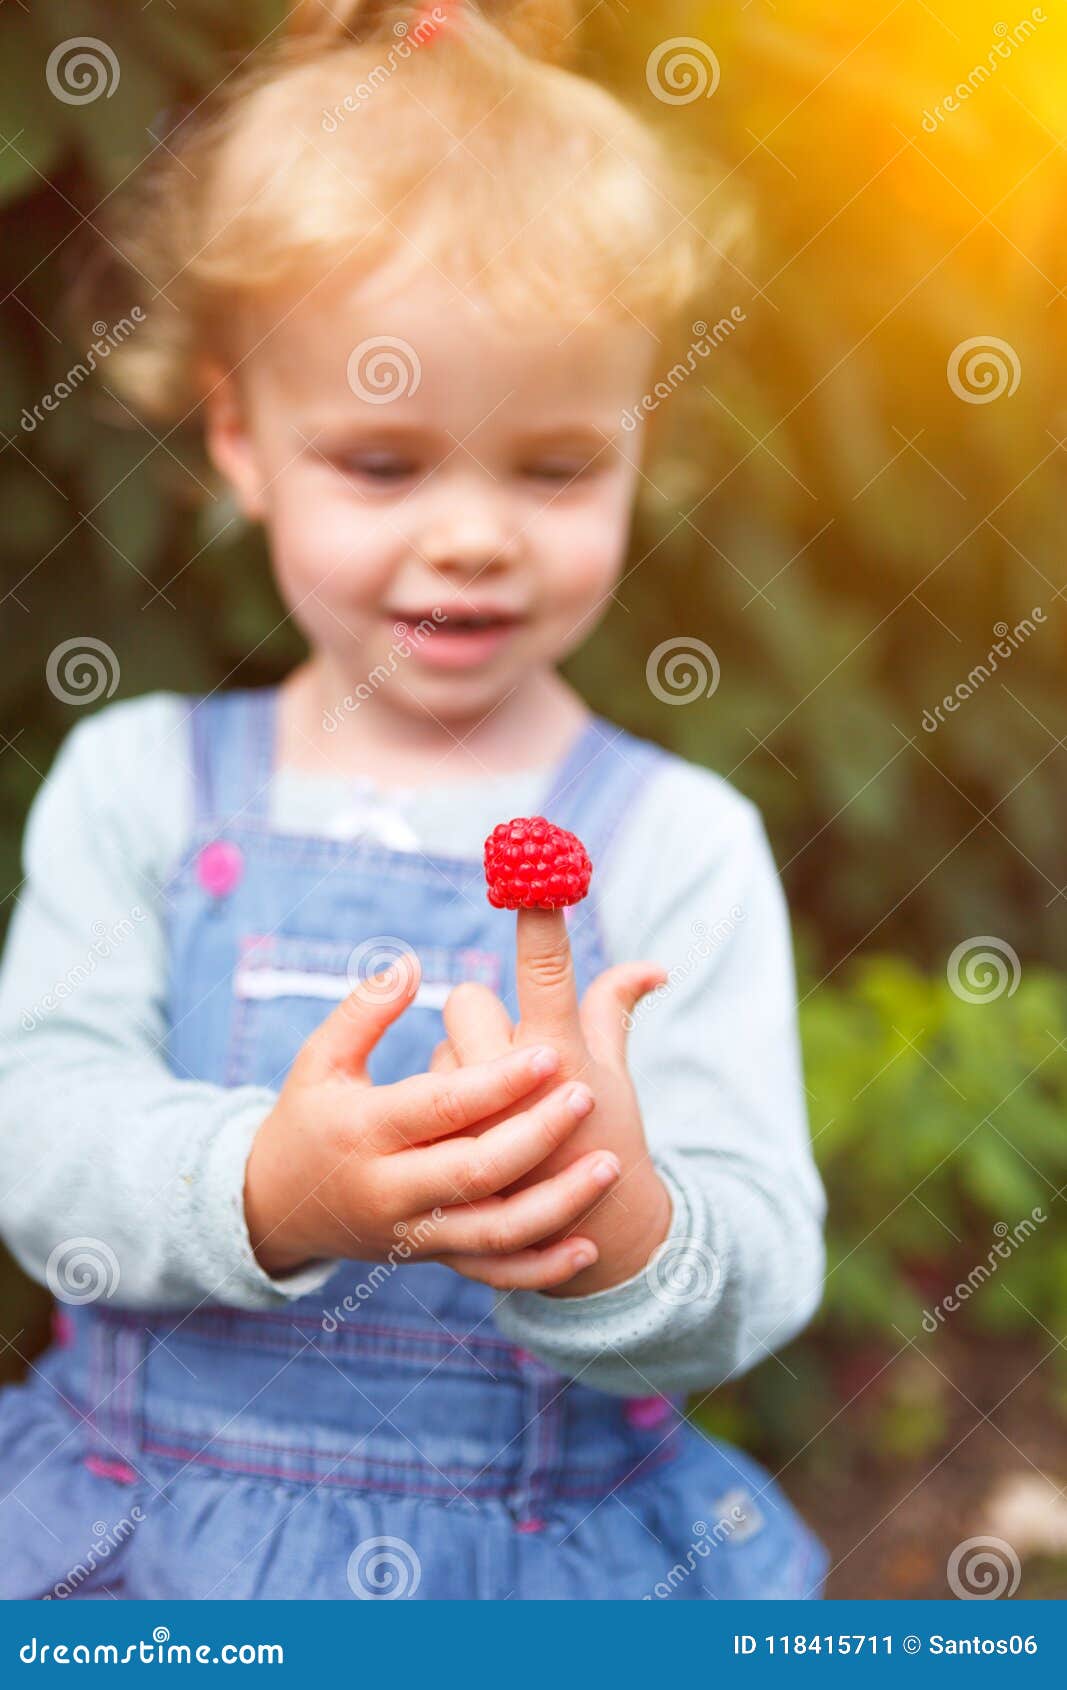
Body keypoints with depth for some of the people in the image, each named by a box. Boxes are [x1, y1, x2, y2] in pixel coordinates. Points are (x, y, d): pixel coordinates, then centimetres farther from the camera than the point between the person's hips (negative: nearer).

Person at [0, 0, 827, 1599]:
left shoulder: (680, 843, -5)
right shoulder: (138, 784, -1)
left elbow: (753, 1284, -10)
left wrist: (617, 1227, -32)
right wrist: (272, 1191, -29)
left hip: (551, 1559, 0)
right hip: (155, 1544, 1)